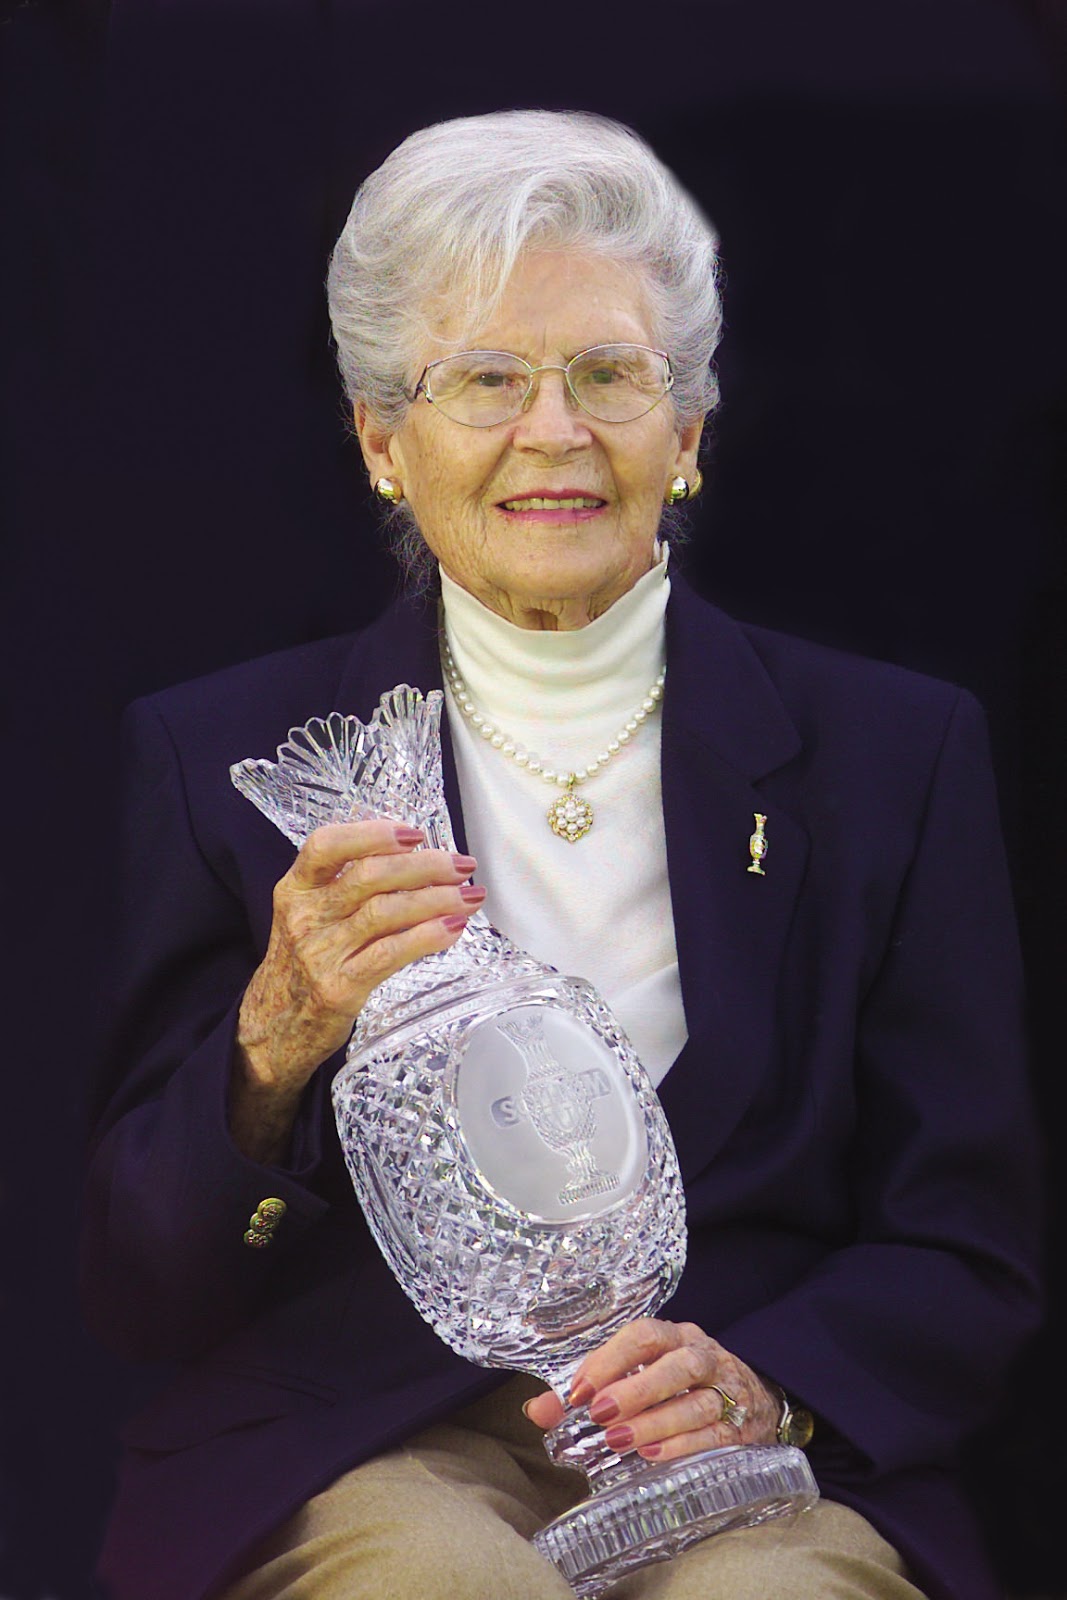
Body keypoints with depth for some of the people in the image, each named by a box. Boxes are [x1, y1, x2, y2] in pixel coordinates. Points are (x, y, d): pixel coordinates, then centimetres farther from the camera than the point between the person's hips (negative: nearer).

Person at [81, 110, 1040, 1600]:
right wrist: (276, 1046, -16)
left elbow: (969, 1255, 9)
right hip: (353, 1458, 0)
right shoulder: (223, 754, 7)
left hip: (741, 1471, 1)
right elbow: (136, 1296, 5)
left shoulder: (894, 751, 9)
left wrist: (764, 1384, -13)